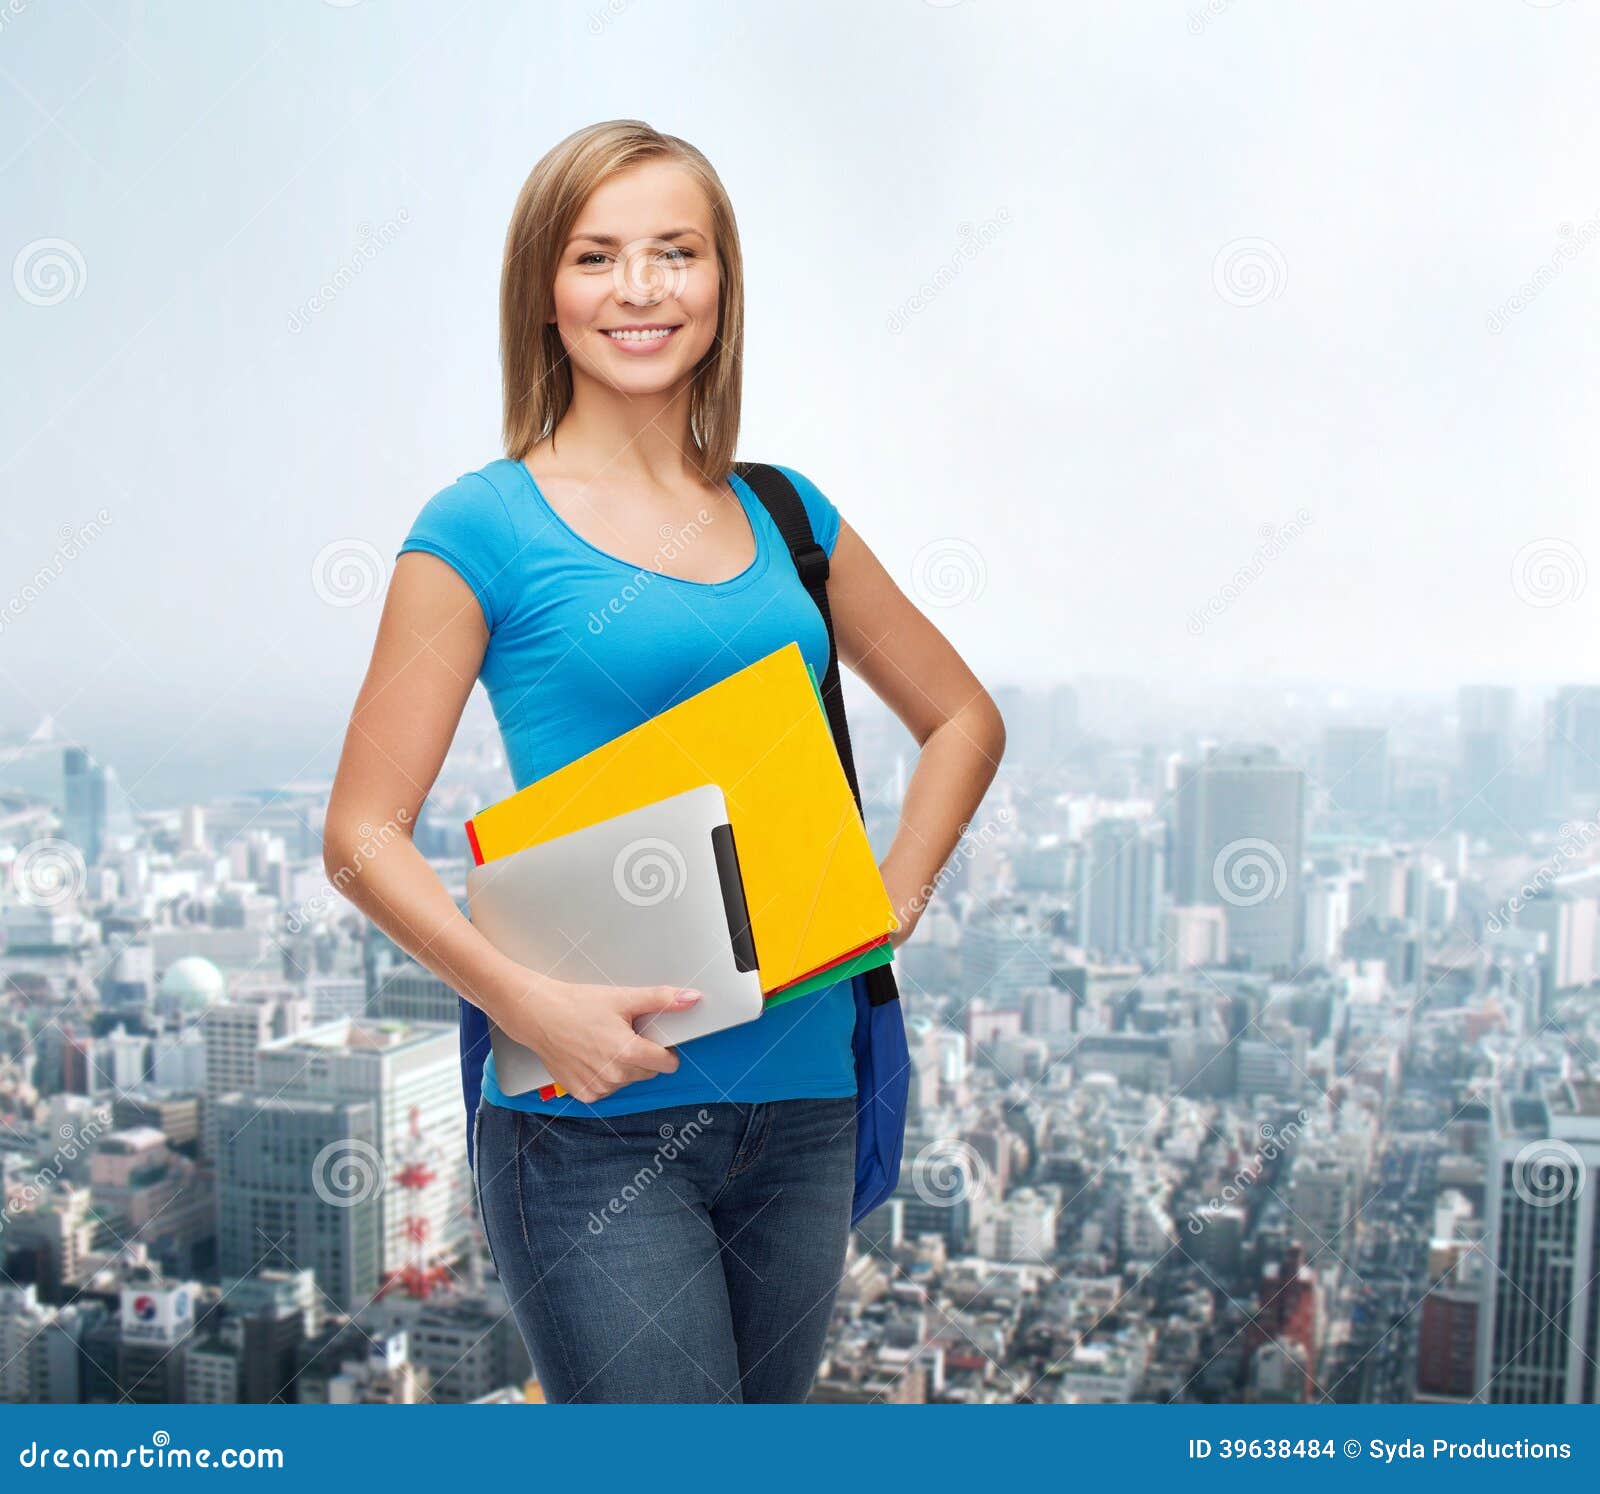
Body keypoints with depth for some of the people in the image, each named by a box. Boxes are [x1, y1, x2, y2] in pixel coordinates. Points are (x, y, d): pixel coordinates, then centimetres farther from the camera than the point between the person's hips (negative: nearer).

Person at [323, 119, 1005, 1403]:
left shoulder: (785, 517, 9)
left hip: (802, 1095, 5)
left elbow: (964, 718, 19)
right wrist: (526, 999, -19)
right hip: (594, 1119, -5)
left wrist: (898, 890, 3)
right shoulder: (486, 528, -5)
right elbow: (363, 835, -6)